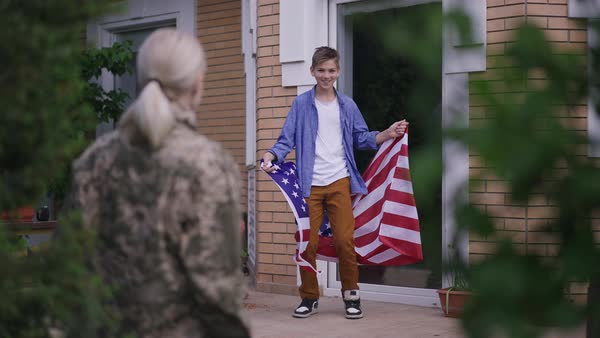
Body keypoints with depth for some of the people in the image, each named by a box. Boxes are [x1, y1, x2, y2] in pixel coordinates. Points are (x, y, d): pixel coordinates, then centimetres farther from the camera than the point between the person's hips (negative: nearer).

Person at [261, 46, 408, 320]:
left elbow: (362, 138, 13)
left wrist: (387, 134, -2)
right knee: (308, 243, 1)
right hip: (310, 184, -1)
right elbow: (287, 139, -1)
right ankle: (309, 297, 16)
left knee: (344, 240, -4)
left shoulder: (347, 105, 11)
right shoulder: (301, 104, 5)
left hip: (340, 182, 1)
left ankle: (351, 295, 11)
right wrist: (271, 155, -19)